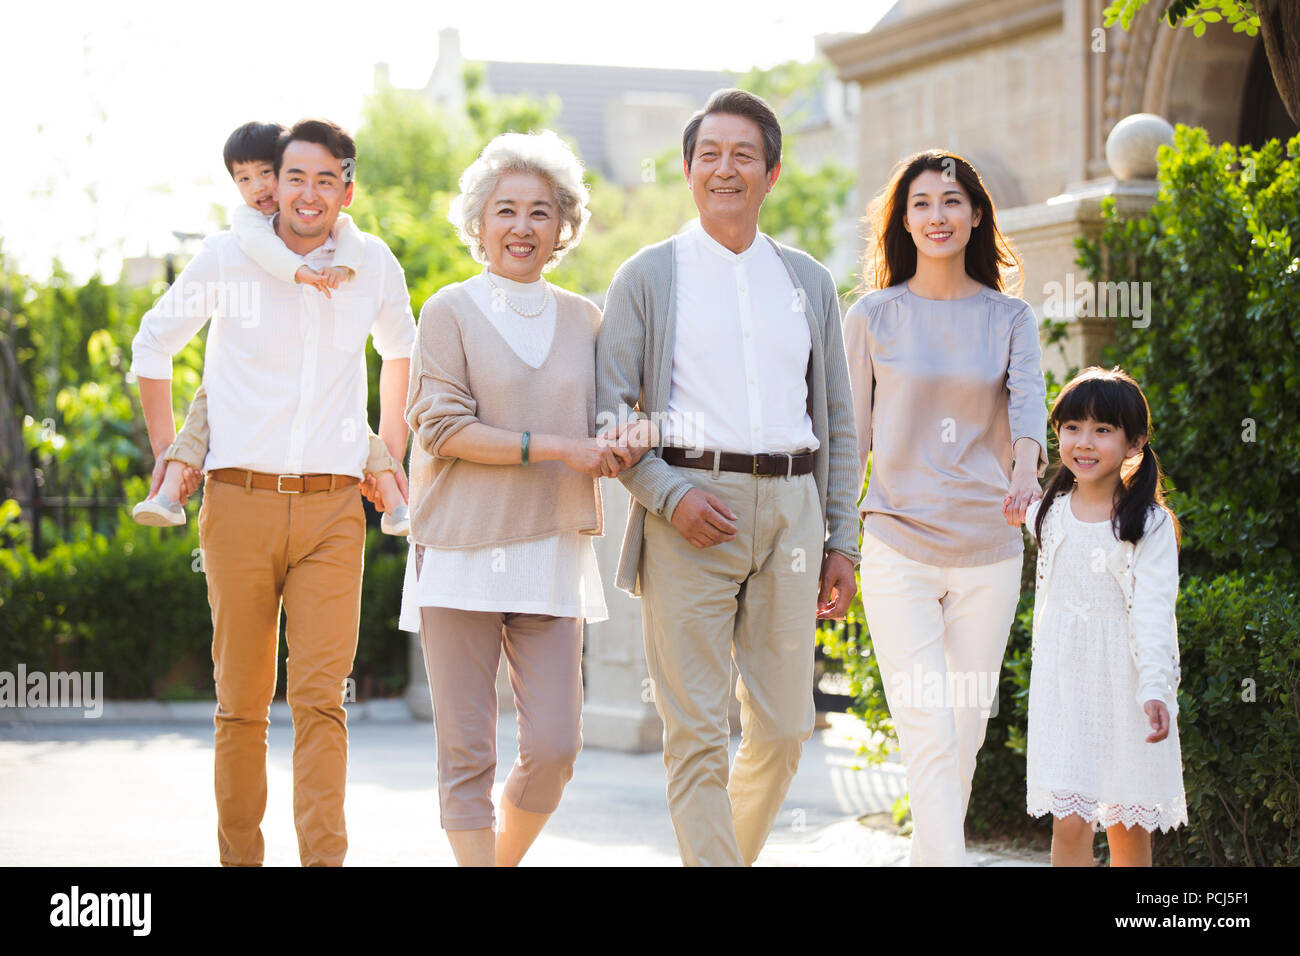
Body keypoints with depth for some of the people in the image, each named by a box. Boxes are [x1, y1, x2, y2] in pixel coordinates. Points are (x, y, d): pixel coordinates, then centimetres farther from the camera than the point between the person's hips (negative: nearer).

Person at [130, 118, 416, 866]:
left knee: (321, 697, -9)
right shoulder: (227, 258, 0)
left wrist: (391, 450, 24)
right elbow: (154, 344, 16)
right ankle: (239, 854, 15)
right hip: (240, 499, 0)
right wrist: (166, 449, 14)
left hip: (333, 507, 1)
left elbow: (402, 349, 27)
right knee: (242, 699, 4)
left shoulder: (375, 265, 5)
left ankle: (324, 857, -11)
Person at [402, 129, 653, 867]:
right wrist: (557, 448, -15)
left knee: (555, 746, -2)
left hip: (552, 552, 3)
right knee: (469, 753, -2)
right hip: (462, 551, -3)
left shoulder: (582, 319, 13)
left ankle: (505, 858, 22)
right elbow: (443, 427, -8)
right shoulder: (450, 312, 1)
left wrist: (620, 446, -6)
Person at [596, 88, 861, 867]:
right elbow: (609, 414, 1)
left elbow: (837, 421, 17)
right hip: (689, 511, -3)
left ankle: (736, 850, 25)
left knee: (784, 729, 4)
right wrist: (670, 496, -14)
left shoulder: (810, 282, 15)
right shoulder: (648, 277, 6)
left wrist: (842, 542, 10)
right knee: (697, 734, -6)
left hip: (789, 508, 3)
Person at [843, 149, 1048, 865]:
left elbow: (1029, 404, -10)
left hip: (988, 549, 2)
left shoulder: (1010, 318, 7)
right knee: (929, 736, -13)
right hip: (898, 546, -2)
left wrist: (1025, 471, -32)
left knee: (966, 736, 8)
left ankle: (925, 857, 25)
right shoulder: (873, 316, 4)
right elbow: (851, 438, 8)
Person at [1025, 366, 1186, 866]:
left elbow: (1153, 609, -16)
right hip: (1063, 677, 2)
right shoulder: (1048, 513, 5)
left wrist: (1155, 688, -24)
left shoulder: (1150, 524, -8)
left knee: (1130, 828, 4)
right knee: (1069, 821, -7)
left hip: (1124, 681, -2)